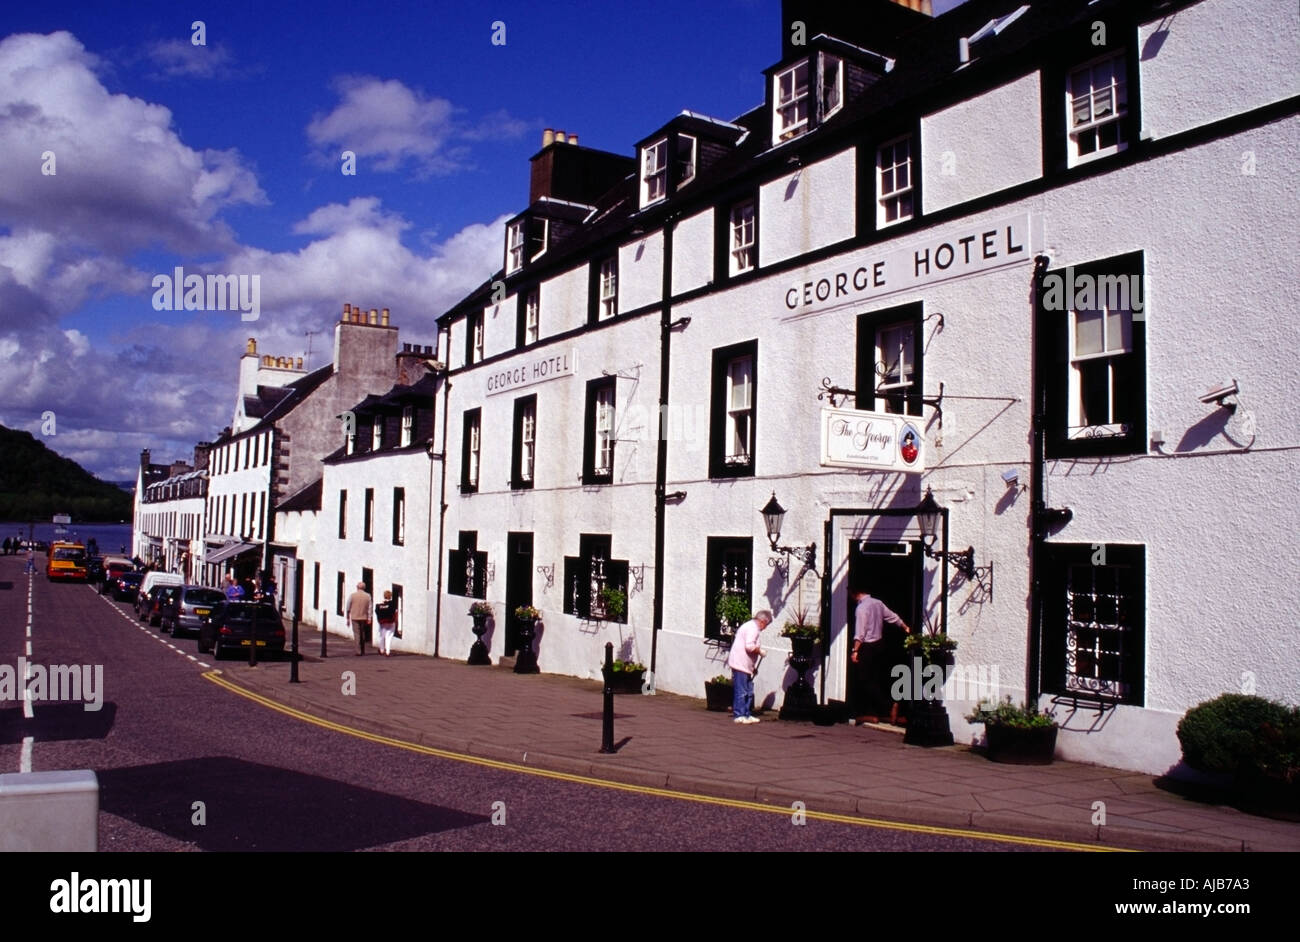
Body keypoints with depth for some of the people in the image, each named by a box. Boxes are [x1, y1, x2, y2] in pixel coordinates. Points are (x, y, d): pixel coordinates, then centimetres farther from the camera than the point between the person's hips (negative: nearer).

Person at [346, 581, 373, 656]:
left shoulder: (352, 595, -3)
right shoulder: (367, 596, 0)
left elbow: (348, 608, 1)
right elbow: (369, 608, -3)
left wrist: (348, 618, 9)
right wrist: (369, 619, -1)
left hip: (355, 618, -2)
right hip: (364, 618, 2)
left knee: (357, 634, -1)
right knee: (363, 634, 16)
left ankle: (359, 651, -6)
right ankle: (363, 650, 24)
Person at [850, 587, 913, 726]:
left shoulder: (861, 607, -16)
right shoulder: (878, 603, 6)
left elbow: (860, 633, -19)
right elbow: (893, 617, 16)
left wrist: (855, 650, -17)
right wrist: (906, 628, 30)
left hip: (868, 647, -8)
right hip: (880, 644, 8)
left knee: (866, 681, -2)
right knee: (875, 680, 12)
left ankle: (890, 704, -12)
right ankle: (872, 713, 16)